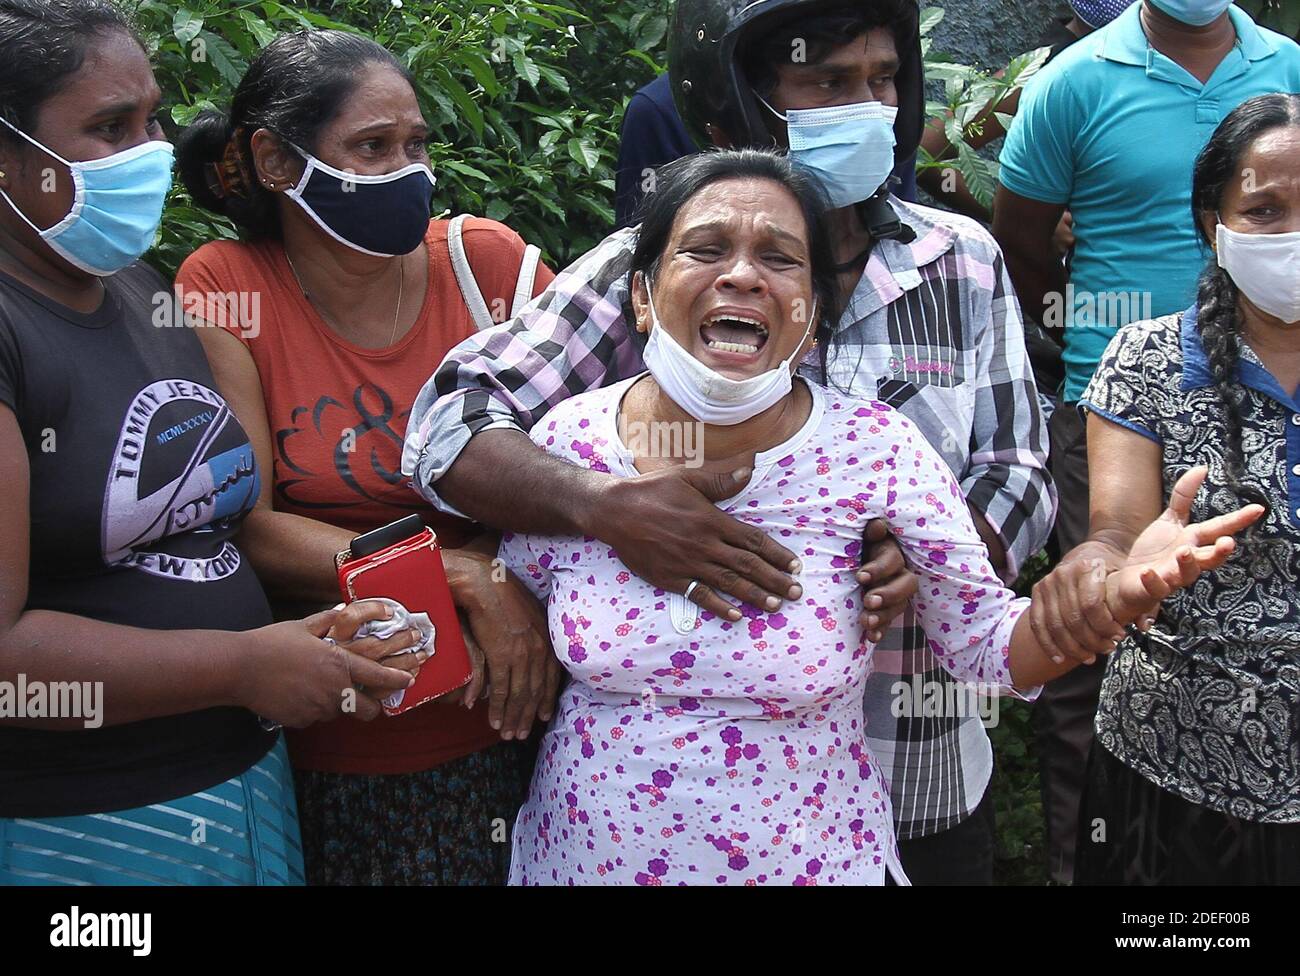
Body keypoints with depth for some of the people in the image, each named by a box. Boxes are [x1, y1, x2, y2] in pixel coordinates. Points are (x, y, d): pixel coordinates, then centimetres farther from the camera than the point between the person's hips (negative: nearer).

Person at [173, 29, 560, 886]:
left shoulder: (485, 259, -4)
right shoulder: (226, 290, -8)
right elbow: (248, 527, -12)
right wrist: (468, 577, -19)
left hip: (509, 723, 2)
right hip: (333, 745, -1)